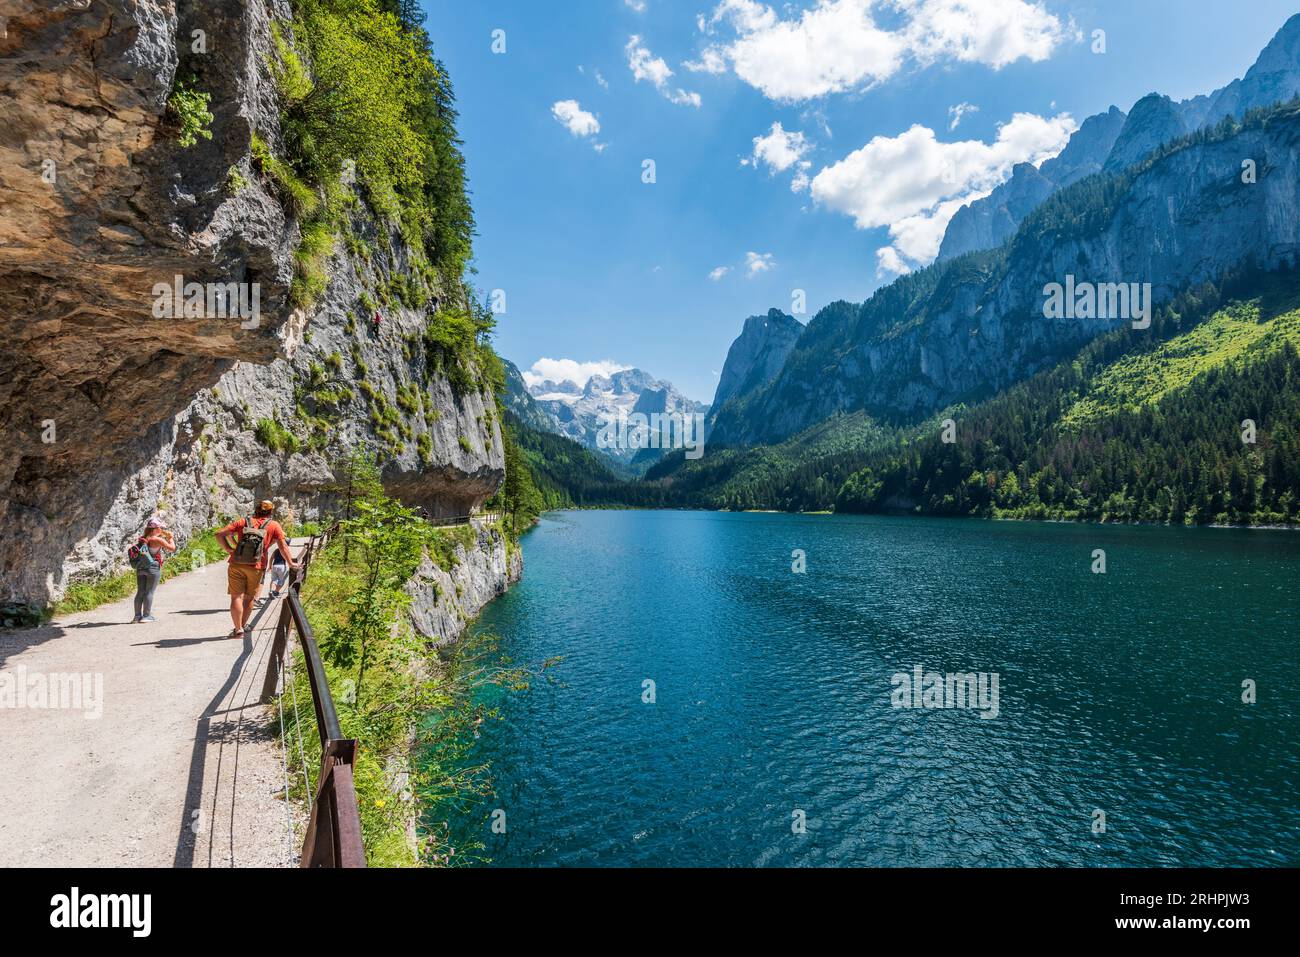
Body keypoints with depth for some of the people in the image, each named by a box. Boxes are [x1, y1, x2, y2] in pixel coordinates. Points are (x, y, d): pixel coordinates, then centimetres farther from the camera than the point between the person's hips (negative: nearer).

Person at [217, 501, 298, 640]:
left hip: (236, 565, 1)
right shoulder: (273, 525, 6)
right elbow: (283, 545, 3)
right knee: (249, 597, 16)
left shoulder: (243, 522, 10)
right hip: (256, 567, 0)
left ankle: (238, 629, 4)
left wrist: (228, 549, 6)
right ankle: (243, 625, 25)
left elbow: (220, 534, 3)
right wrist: (291, 563, 7)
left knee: (236, 597, 5)